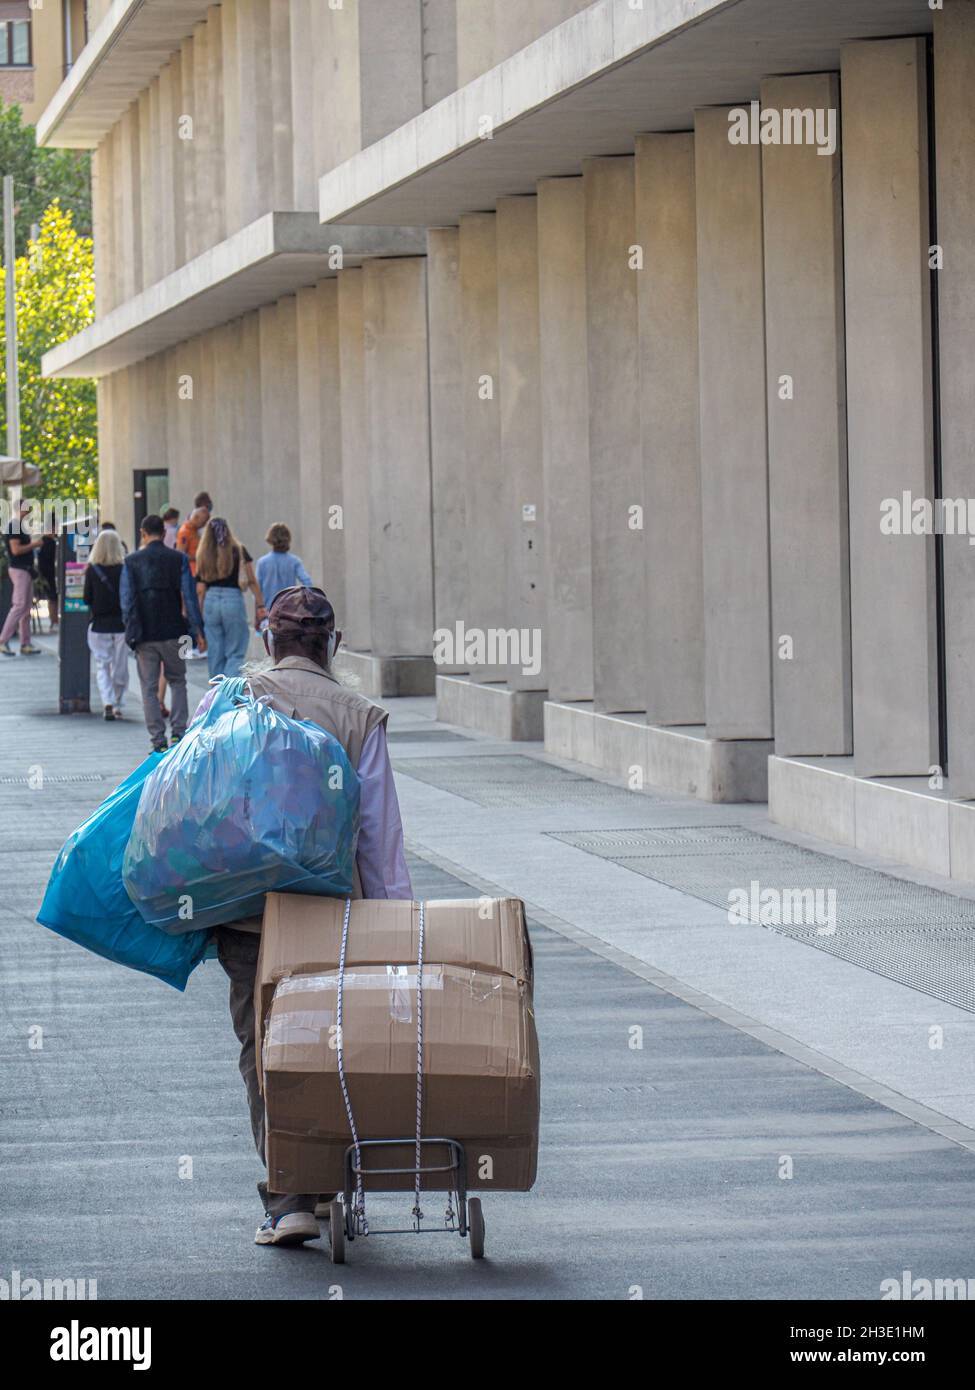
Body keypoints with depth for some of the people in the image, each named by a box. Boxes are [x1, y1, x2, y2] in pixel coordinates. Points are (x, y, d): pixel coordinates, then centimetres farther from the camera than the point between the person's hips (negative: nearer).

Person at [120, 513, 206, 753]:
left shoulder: (131, 562, -1)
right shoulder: (178, 560, -2)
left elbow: (127, 600, -4)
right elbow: (189, 597, -4)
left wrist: (132, 633, 1)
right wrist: (198, 631, -1)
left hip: (145, 635, 0)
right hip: (173, 632, 0)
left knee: (149, 688, 5)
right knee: (177, 681, 17)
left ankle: (158, 740, 0)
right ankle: (178, 732, 5)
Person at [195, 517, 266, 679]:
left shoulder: (203, 556, 3)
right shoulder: (239, 551, 1)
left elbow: (200, 590, 2)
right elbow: (252, 581, -2)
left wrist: (201, 614, 10)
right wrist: (260, 607, 2)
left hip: (211, 601, 2)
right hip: (233, 599, -2)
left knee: (215, 655, 11)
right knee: (235, 653, 1)